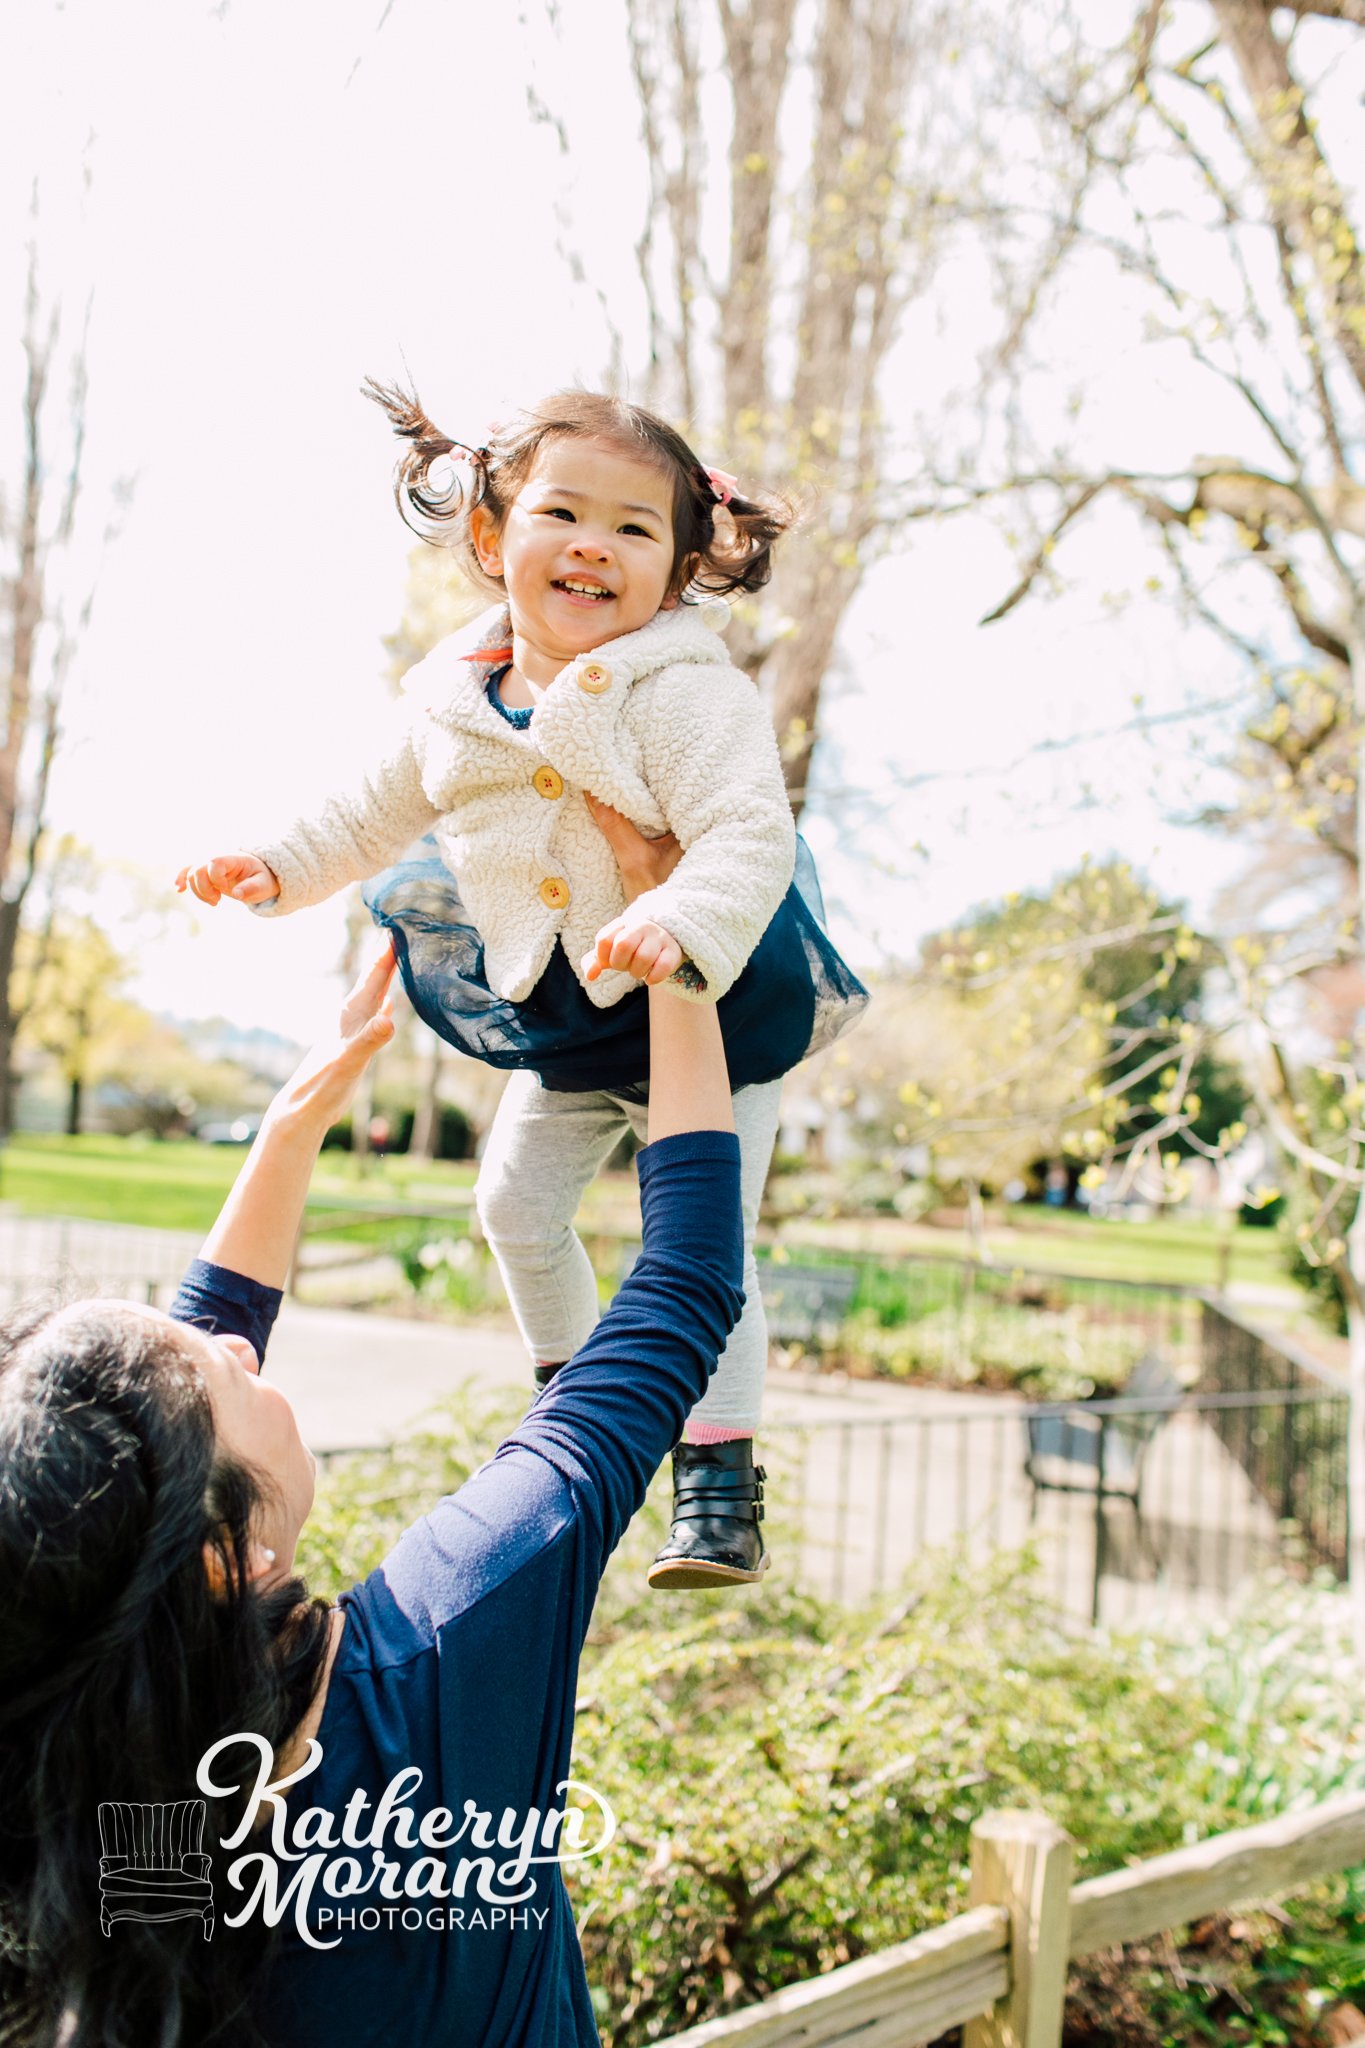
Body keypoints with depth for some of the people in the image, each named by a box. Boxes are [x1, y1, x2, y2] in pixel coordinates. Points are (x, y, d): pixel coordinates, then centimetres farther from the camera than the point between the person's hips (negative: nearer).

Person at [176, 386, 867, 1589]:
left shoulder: (687, 693, -24)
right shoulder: (454, 703, -3)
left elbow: (749, 834, -35)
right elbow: (377, 815, 14)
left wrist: (677, 925, -52)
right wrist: (278, 868, 5)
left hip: (717, 1009, -6)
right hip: (561, 1021, 7)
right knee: (517, 1202, 16)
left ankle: (720, 1487, 8)